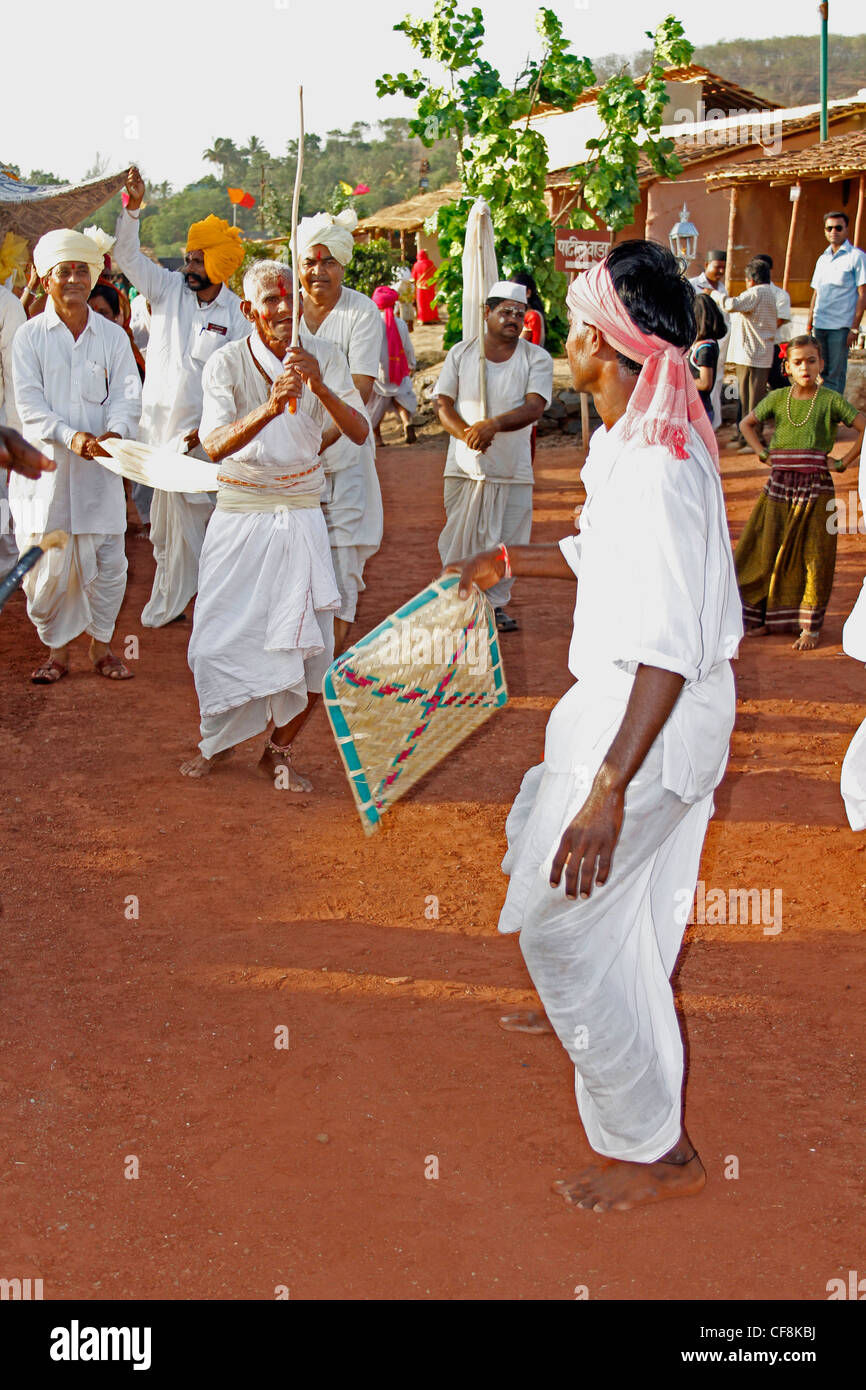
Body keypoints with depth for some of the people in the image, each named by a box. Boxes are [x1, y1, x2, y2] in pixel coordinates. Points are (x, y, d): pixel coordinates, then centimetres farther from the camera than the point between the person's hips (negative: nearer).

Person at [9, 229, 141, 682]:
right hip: (46, 467, -1)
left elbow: (127, 394, 1)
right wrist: (70, 436, -21)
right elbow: (29, 403, -5)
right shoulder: (30, 335, 4)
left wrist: (115, 431, -20)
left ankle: (101, 645, 20)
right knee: (47, 567, 0)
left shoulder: (112, 335, 9)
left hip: (99, 467, 1)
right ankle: (56, 649, 17)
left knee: (107, 562, 1)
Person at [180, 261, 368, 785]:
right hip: (239, 513, -1)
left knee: (310, 646, -4)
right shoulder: (227, 363, -7)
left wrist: (320, 388, -27)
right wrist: (269, 408, -37)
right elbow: (215, 445, -22)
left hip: (301, 514, 1)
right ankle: (218, 741, 28)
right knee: (221, 641, 0)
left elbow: (360, 432, -11)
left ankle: (280, 750, 18)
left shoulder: (324, 356, -1)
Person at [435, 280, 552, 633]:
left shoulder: (537, 358, 1)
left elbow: (534, 407, -13)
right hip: (465, 466, 0)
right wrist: (465, 432, -20)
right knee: (458, 538, 3)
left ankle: (496, 602, 21)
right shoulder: (461, 353, 6)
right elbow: (443, 404, 1)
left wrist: (494, 424, -30)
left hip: (513, 468, 0)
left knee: (507, 540, 4)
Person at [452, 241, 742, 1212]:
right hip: (619, 696, 10)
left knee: (559, 909, -2)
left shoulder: (656, 464, -28)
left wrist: (609, 785, -34)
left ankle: (657, 1148, 10)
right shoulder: (638, 439, 4)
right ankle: (587, 1011, 55)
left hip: (650, 720, -10)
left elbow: (672, 645, -32)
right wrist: (510, 562, 33)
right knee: (535, 837, 29)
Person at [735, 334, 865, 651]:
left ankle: (810, 626, 8)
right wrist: (762, 452, 9)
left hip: (816, 487, -3)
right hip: (779, 485, 3)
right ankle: (767, 616, 19)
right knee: (770, 551, 5)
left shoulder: (831, 400, -3)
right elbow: (747, 424, 20)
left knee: (814, 557, 0)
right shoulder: (777, 399, 5)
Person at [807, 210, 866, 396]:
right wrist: (809, 324, 14)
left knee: (836, 374, -5)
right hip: (820, 325, 6)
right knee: (823, 372, 9)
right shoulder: (822, 259, 16)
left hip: (841, 326, -6)